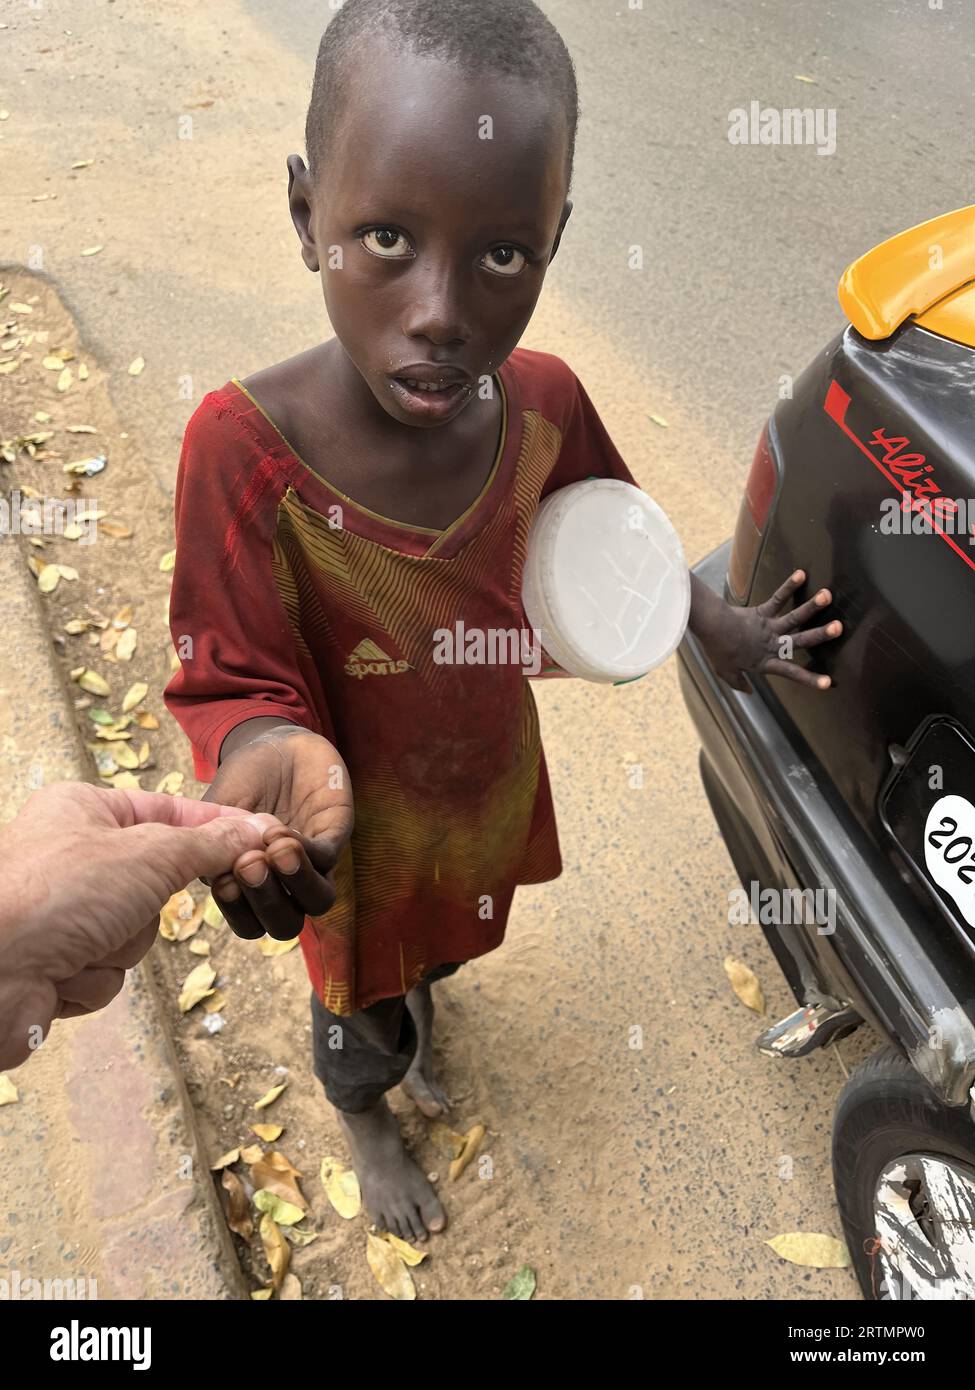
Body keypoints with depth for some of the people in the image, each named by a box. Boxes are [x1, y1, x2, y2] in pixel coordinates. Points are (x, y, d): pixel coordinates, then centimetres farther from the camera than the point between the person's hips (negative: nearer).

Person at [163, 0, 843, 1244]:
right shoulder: (246, 443, -34)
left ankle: (418, 1009, 73)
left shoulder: (543, 403, -20)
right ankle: (366, 1121, 63)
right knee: (361, 1003, 26)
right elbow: (235, 681, -26)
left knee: (449, 934, 35)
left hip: (495, 782, 4)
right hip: (362, 826, -3)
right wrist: (273, 754, -47)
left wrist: (716, 626, 2)